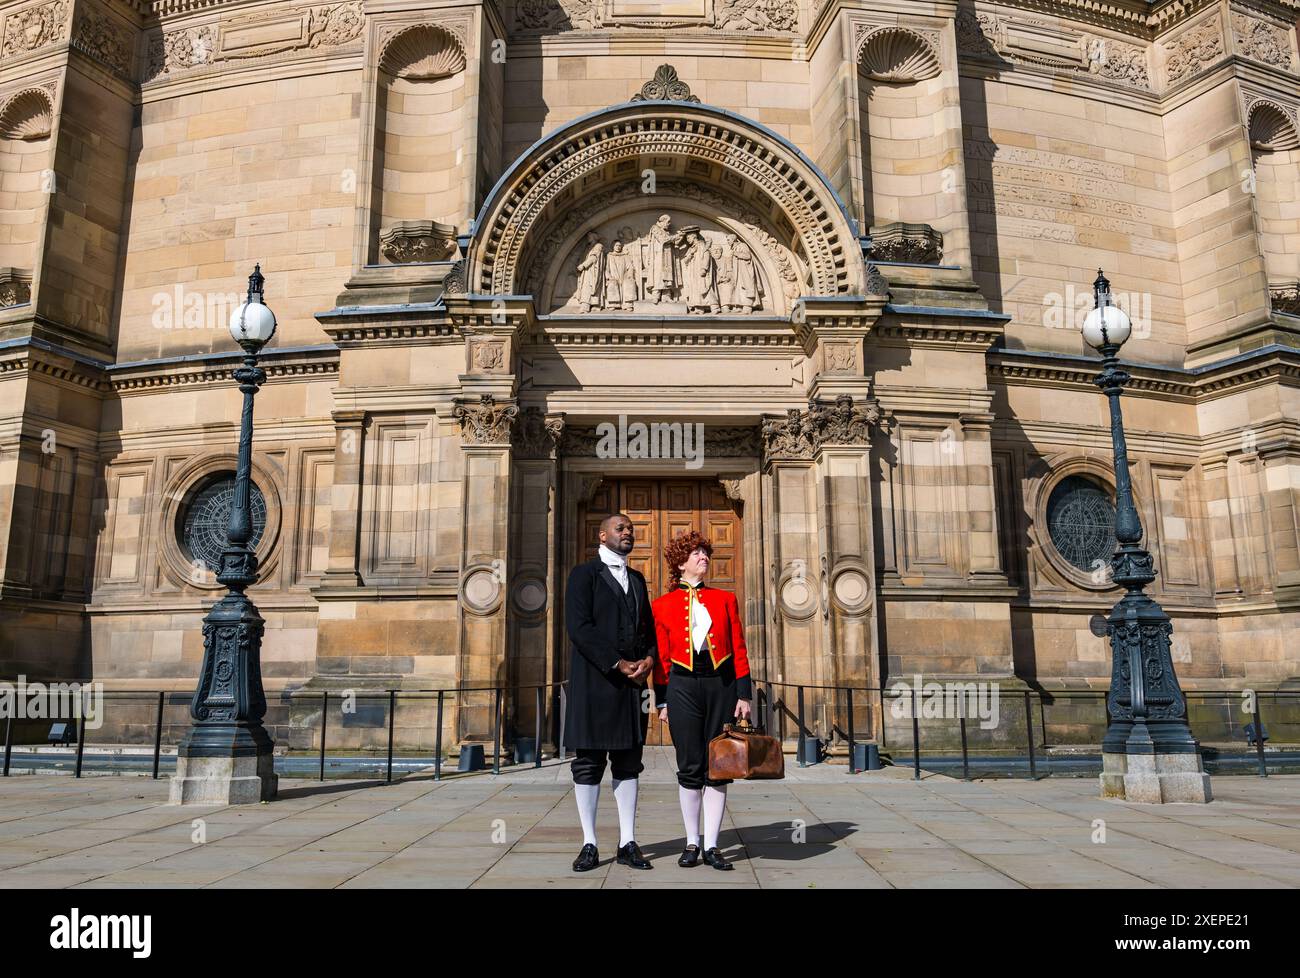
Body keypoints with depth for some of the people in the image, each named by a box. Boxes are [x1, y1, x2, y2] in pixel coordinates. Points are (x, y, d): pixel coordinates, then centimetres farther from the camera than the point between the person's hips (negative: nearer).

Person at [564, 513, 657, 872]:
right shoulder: (584, 574, -1)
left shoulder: (637, 579, 18)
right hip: (594, 681, -5)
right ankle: (589, 845, 8)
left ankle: (627, 843, 12)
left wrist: (649, 660, -3)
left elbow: (649, 626, 17)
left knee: (628, 763, 7)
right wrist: (618, 664, -16)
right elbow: (578, 626, -12)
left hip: (632, 682, 6)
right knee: (588, 763, 1)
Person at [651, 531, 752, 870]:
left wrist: (744, 695, 0)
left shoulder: (725, 599, 10)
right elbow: (661, 657, 5)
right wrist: (662, 700, 1)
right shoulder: (663, 604, 6)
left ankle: (711, 845, 11)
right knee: (690, 768, 1)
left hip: (722, 686, 2)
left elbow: (739, 651, 7)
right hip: (683, 687, -1)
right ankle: (692, 843, 15)